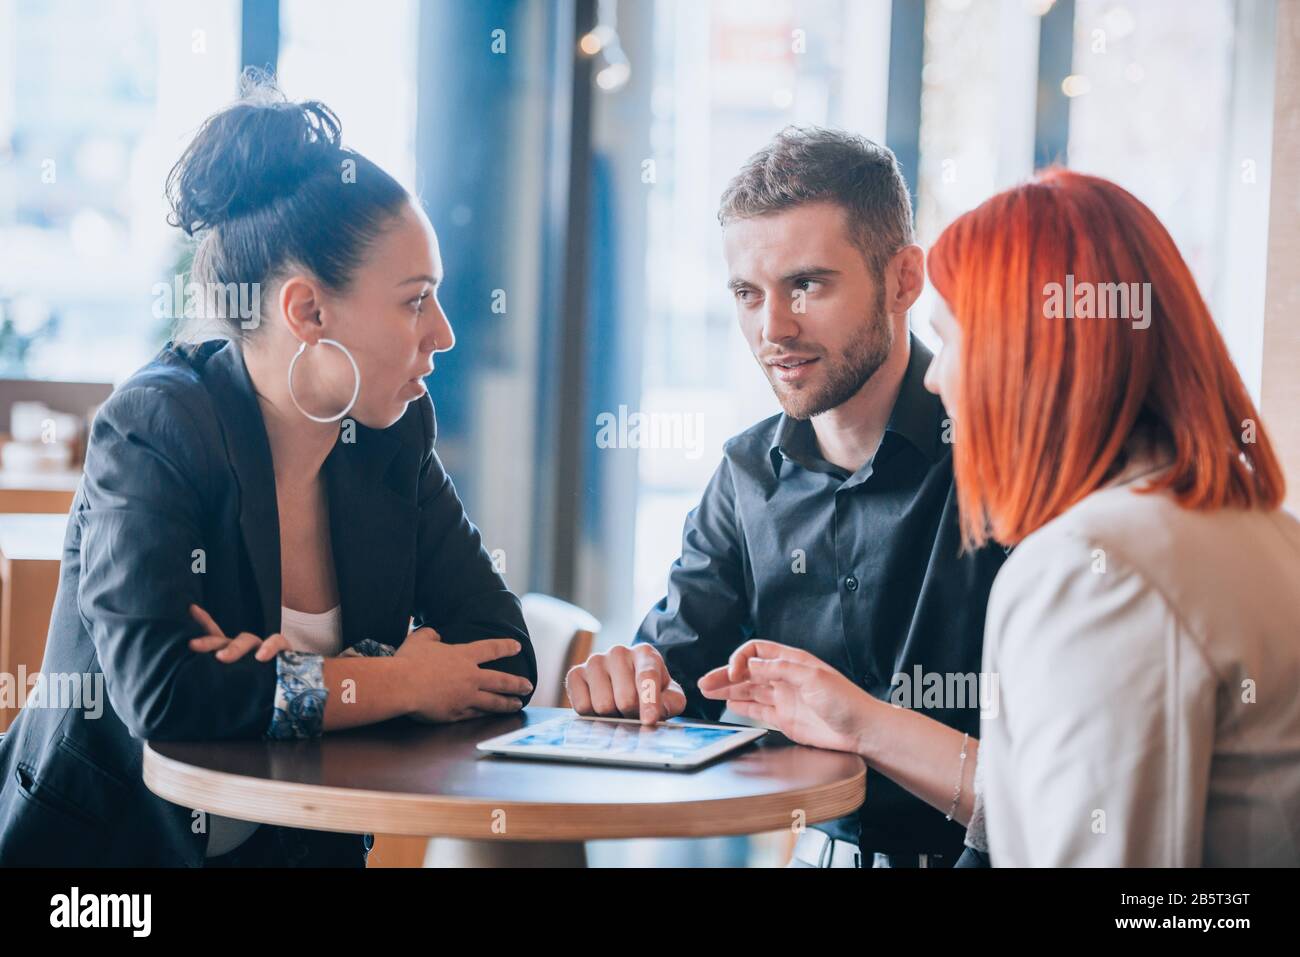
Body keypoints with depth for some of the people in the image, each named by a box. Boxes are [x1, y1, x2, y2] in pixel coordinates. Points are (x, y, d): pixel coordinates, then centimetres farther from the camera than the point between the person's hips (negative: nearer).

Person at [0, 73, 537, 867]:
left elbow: (505, 660, -3)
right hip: (106, 840, -3)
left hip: (301, 846, 3)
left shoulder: (393, 436, 1)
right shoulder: (155, 429, -13)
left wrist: (287, 678, -17)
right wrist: (400, 681, -15)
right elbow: (163, 694, -23)